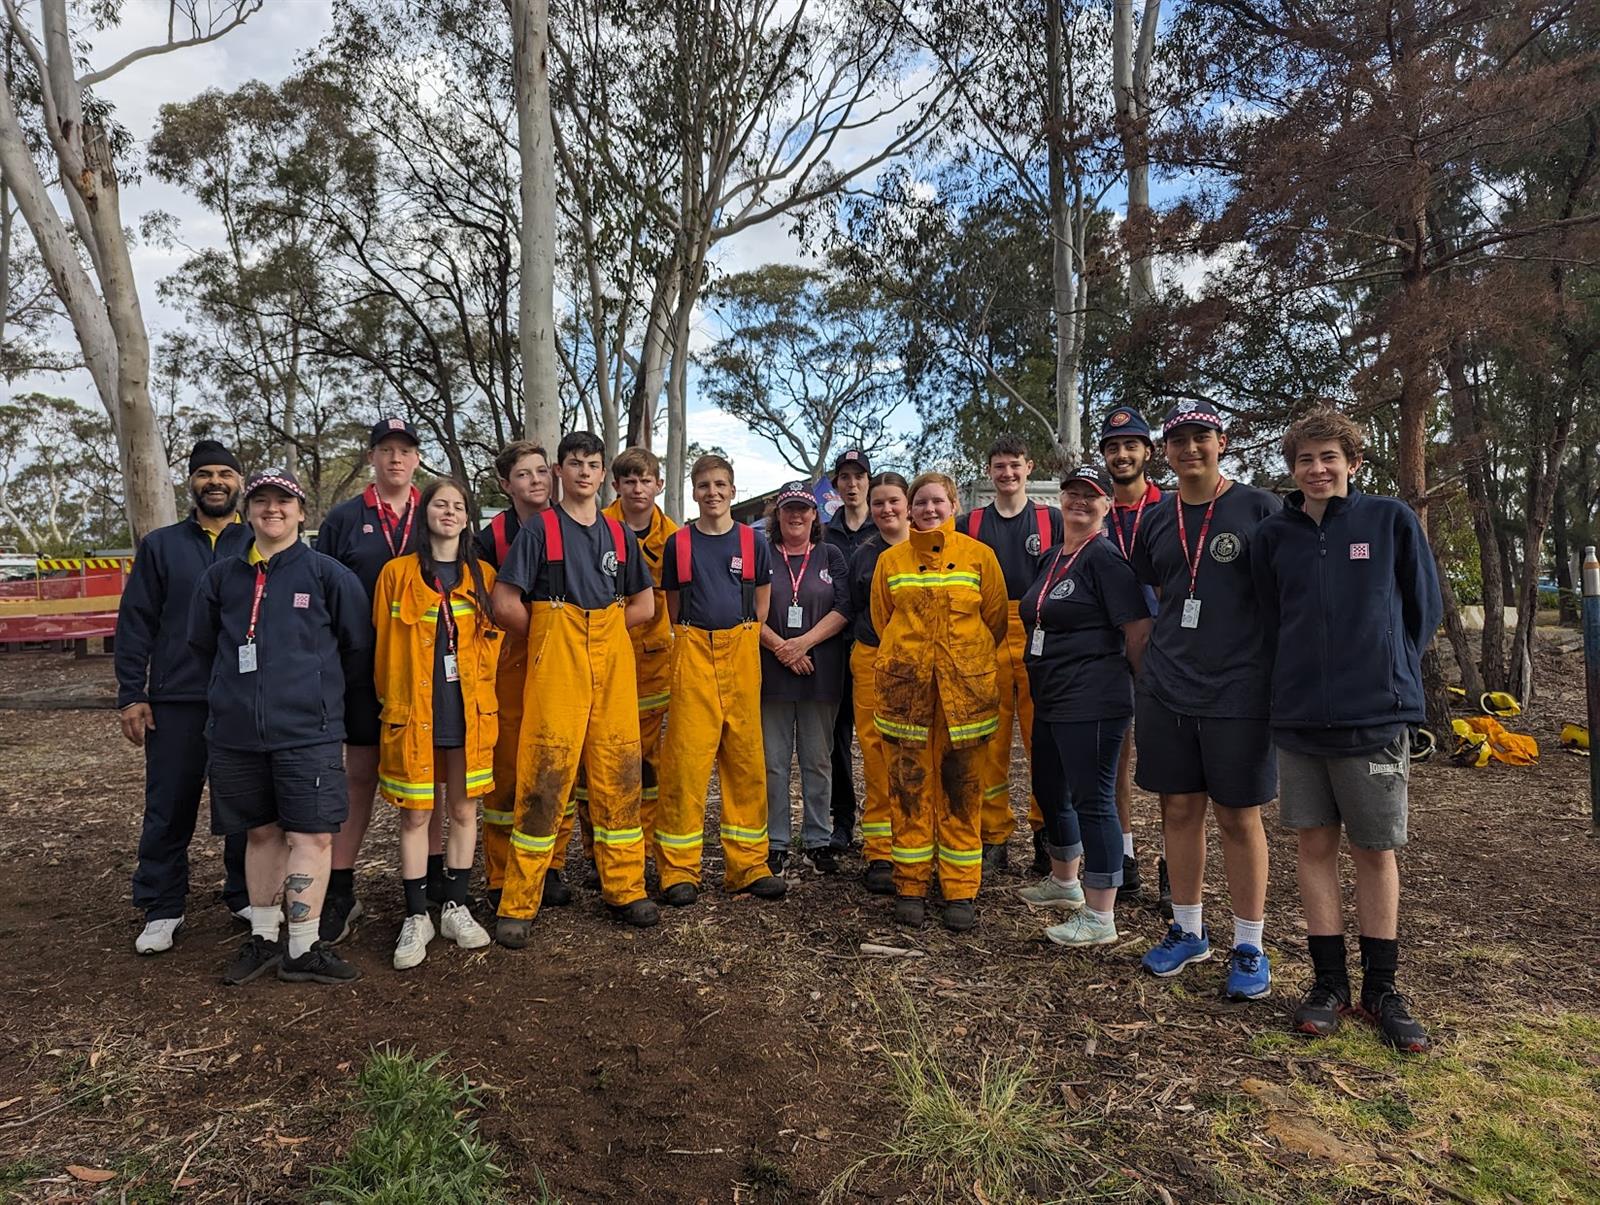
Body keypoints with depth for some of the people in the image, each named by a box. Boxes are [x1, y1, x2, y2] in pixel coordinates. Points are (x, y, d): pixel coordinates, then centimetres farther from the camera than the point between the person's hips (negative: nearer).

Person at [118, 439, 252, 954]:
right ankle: (161, 910, 16)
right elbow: (135, 623, 5)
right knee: (169, 809, 4)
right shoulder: (160, 545, 8)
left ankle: (246, 896, 21)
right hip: (175, 701, 0)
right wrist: (130, 695, -2)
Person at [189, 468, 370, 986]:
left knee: (311, 835, -3)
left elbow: (359, 646, 4)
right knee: (262, 832, 13)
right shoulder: (221, 577, 8)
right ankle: (263, 938, 26)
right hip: (236, 733, 3)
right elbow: (202, 645, 19)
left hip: (307, 731, -3)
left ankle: (304, 949, 7)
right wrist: (235, 692, 17)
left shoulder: (327, 574, -2)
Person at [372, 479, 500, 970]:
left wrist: (480, 695, 3)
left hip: (469, 713, 2)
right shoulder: (397, 573, 0)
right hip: (414, 713, -2)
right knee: (415, 815, 5)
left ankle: (456, 908, 24)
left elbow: (491, 643, 10)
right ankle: (417, 918, 18)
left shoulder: (483, 577, 7)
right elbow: (385, 648, 2)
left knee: (464, 809, 9)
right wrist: (392, 704, 1)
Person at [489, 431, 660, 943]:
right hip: (554, 664, -4)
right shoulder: (539, 530, 1)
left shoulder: (619, 534, 14)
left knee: (619, 775, 5)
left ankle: (625, 888, 17)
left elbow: (643, 604, 17)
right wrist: (553, 633, 1)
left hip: (612, 664, 4)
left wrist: (600, 629, 6)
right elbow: (505, 603, -5)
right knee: (544, 777, -6)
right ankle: (519, 904, 4)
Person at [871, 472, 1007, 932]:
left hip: (964, 687, -1)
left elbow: (995, 620, 8)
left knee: (961, 788, 3)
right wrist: (906, 660, 11)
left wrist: (967, 660, 10)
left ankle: (961, 891, 12)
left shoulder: (979, 556, 4)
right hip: (904, 686, 1)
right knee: (909, 785, 4)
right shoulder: (890, 561, 8)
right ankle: (910, 886, 14)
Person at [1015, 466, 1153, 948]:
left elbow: (1140, 632, -14)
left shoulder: (1105, 557, -12)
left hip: (1091, 704, -10)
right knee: (1049, 792, 20)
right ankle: (1064, 881, 41)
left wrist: (1143, 688, -7)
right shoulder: (1052, 559, 16)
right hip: (1050, 700, 10)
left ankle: (1100, 917, 6)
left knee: (1092, 801, -4)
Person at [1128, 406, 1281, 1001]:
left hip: (1238, 690, -4)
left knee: (1239, 818, 5)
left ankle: (1249, 947, 19)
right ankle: (1188, 930, 28)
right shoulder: (1155, 521, 9)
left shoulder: (1259, 508, -3)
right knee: (1179, 810, 11)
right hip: (1165, 689, 4)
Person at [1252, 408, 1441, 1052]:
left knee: (1375, 851, 7)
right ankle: (1329, 980, 21)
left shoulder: (1391, 520, -2)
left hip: (1375, 716, -2)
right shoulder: (1273, 534, 4)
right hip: (1298, 716, 2)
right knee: (1315, 843, 8)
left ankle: (1380, 987, 22)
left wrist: (1385, 671, 5)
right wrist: (1301, 677, 9)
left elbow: (1425, 608, 4)